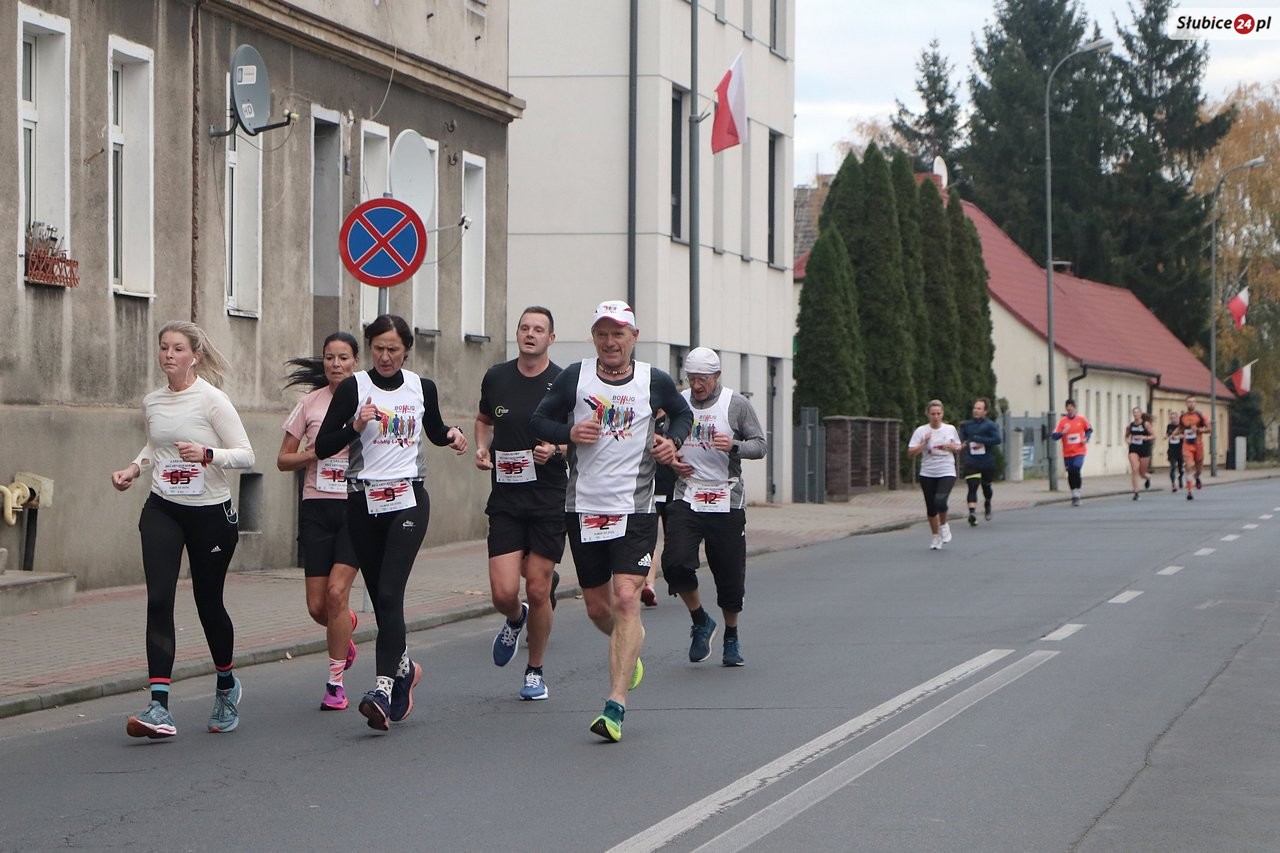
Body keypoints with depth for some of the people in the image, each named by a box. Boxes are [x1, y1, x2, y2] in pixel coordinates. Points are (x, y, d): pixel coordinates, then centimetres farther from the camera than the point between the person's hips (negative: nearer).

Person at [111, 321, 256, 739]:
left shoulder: (212, 400, -11)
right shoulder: (151, 402, 5)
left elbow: (246, 454, -11)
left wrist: (207, 454, -28)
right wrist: (134, 467, 5)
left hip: (210, 512, -4)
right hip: (162, 511, 4)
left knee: (209, 602, 8)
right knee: (159, 599, -13)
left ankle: (227, 685, 37)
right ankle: (159, 707, -18)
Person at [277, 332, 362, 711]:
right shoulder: (310, 403, 6)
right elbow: (283, 459, 9)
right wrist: (316, 453, -9)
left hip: (357, 508, -2)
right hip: (317, 507, 2)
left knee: (337, 591, -15)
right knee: (318, 605, 0)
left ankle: (335, 682, -4)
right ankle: (346, 629, 37)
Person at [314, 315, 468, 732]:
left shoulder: (422, 388, 7)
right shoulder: (353, 388, 0)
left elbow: (435, 431, 25)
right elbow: (322, 447, -3)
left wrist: (453, 435, 3)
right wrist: (355, 425, -19)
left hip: (408, 500, -1)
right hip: (363, 502, 1)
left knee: (389, 594, -16)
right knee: (380, 598, 8)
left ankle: (383, 687, -23)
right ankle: (403, 666, 33)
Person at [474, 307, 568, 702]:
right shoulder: (496, 378, 6)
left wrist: (556, 449, -18)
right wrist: (482, 447, 5)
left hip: (550, 501, -2)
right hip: (505, 497, 2)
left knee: (538, 591, 0)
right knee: (504, 593, -7)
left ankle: (535, 671, 20)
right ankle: (515, 620, 31)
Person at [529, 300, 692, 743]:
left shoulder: (655, 382, 2)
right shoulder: (574, 377, 1)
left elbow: (683, 413, 21)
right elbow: (540, 420, 9)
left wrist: (673, 441, 1)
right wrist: (569, 433, -11)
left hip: (635, 510, -2)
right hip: (583, 508, 2)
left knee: (626, 598, -16)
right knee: (598, 608, 11)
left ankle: (615, 706, -17)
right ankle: (630, 653, 46)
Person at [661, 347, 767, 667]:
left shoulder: (736, 404, -1)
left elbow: (760, 445, -1)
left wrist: (734, 446, -20)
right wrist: (668, 459, 0)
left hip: (726, 500, -1)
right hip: (685, 497, 2)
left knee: (730, 575, 3)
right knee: (675, 563, -18)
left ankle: (731, 638, 26)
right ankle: (700, 621, 8)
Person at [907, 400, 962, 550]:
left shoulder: (950, 429, 4)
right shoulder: (921, 431, -2)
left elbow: (958, 447, 18)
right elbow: (910, 453, -5)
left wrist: (953, 447, -5)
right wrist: (924, 443, -18)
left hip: (947, 473, -1)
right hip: (928, 474, 1)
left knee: (940, 501, -23)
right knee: (931, 507, 6)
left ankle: (944, 525, 6)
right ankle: (936, 537, 26)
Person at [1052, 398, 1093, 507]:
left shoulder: (1081, 419, 0)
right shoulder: (1062, 421, -2)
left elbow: (1089, 430, 14)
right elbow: (1054, 436, -7)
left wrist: (1086, 438, -4)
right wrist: (1062, 433, -26)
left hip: (1079, 452, -2)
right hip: (1067, 453, 2)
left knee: (1076, 469, -20)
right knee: (1070, 474, 6)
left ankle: (1077, 495, -11)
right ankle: (1074, 495, 23)